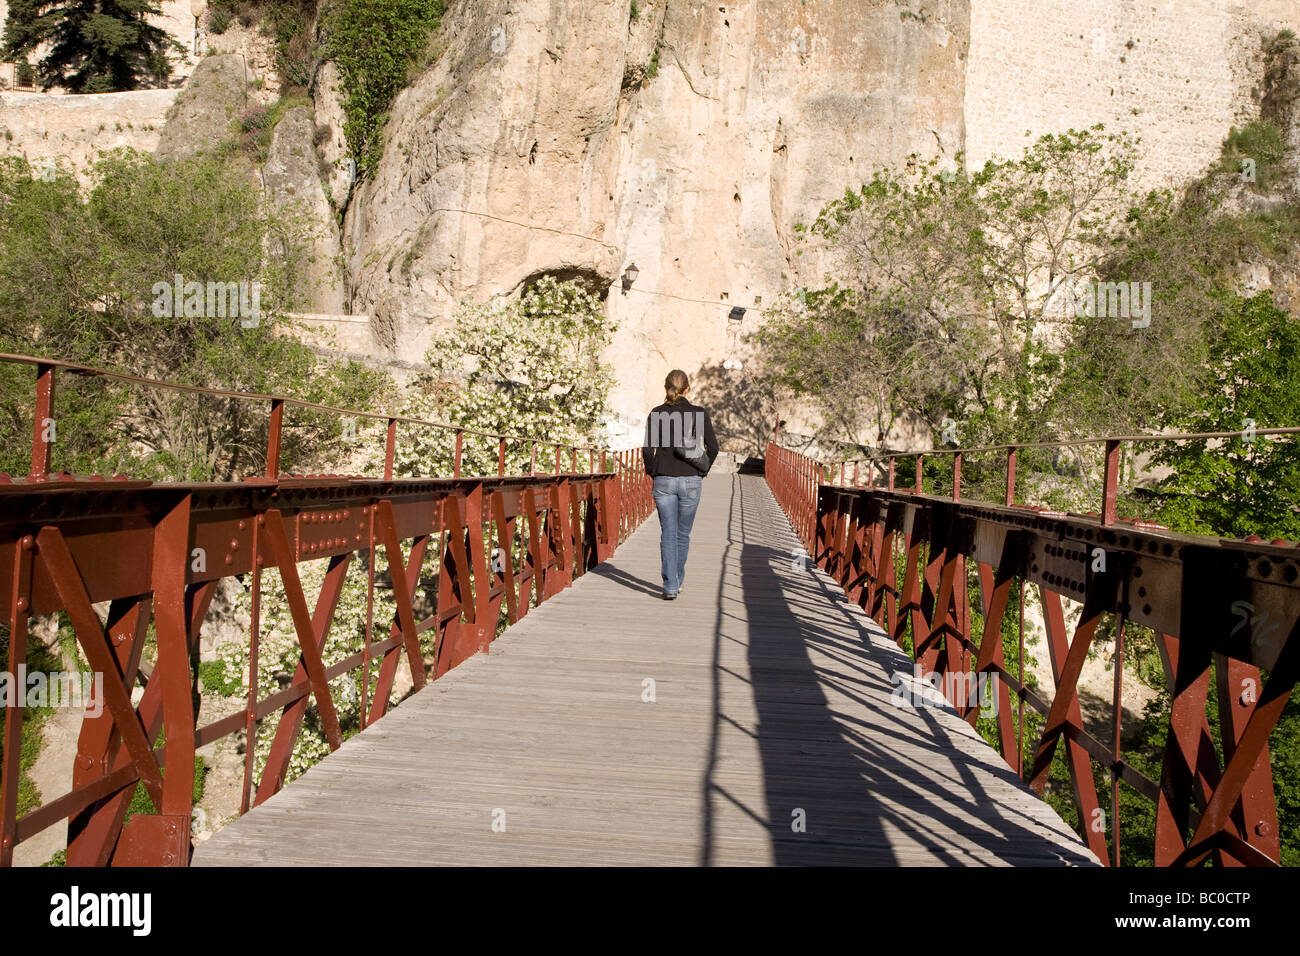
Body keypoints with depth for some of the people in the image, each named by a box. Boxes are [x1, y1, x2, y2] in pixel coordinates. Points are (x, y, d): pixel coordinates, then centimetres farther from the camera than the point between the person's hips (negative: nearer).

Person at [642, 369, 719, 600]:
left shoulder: (656, 414, -2)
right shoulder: (699, 413, -2)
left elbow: (648, 450, -4)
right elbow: (713, 447, 0)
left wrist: (653, 473, 11)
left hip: (664, 481, -1)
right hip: (691, 482, 1)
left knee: (668, 534, 2)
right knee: (683, 534, 15)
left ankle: (670, 587, -7)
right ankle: (677, 581, 27)